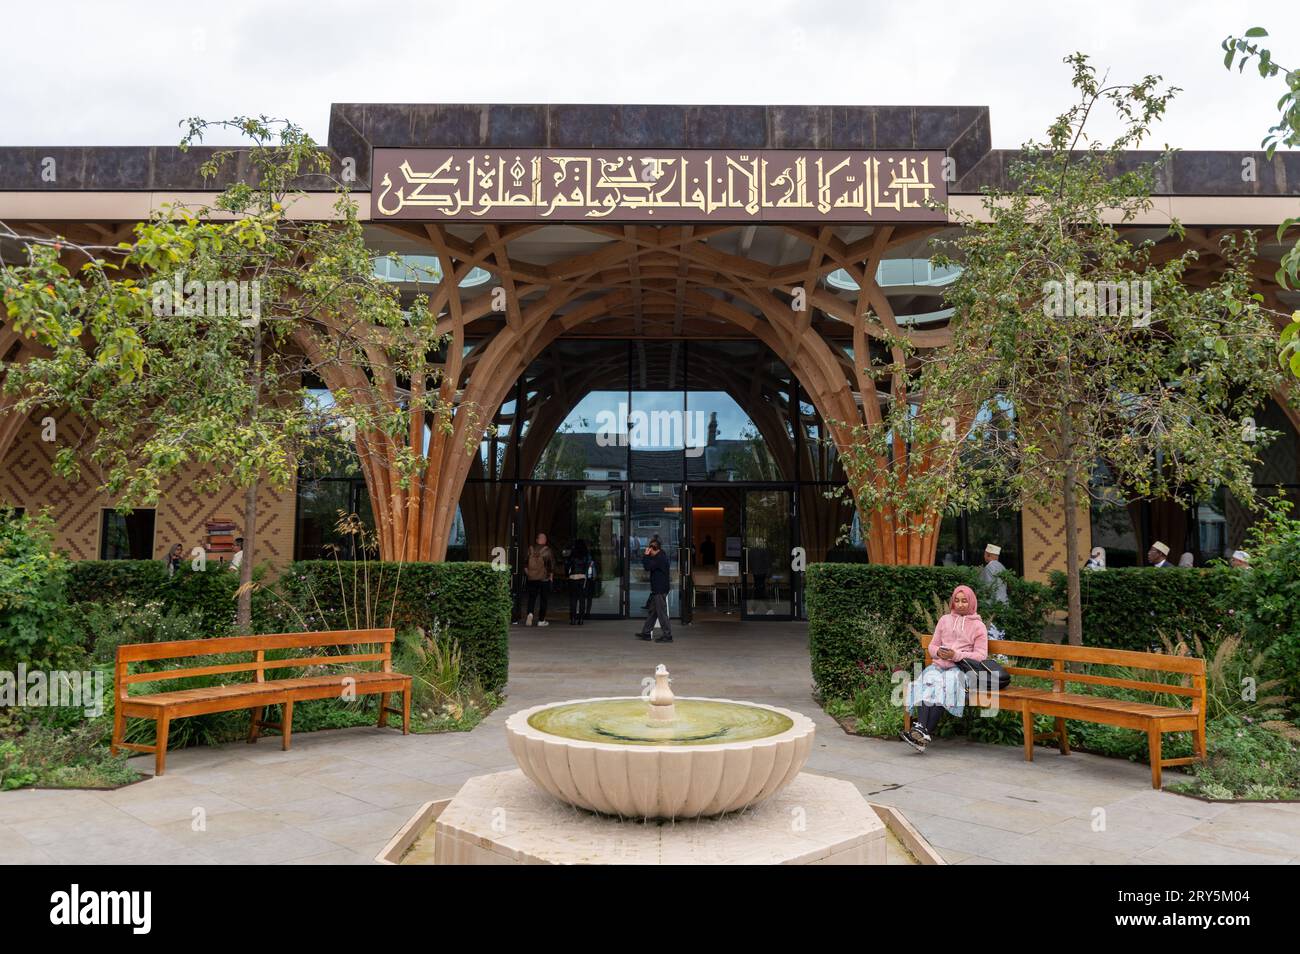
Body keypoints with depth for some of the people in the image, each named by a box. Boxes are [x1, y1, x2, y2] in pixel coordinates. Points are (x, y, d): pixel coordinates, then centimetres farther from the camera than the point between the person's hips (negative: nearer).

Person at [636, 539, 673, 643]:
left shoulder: (660, 558, -19)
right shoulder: (660, 556, 14)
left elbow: (648, 567, -24)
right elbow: (649, 565, 20)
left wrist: (646, 555, -15)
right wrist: (647, 556, 6)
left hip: (660, 590, -11)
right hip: (657, 589, 11)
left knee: (661, 612, -5)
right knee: (652, 611, 15)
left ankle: (668, 635, 0)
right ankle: (646, 633, 23)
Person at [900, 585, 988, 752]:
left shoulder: (978, 626, 10)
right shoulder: (944, 620, 21)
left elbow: (981, 655, 1)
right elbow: (932, 645, 21)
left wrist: (956, 655, -13)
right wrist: (938, 652, -4)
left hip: (961, 668, -3)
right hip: (939, 664, 3)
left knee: (944, 686, -34)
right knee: (928, 682, -31)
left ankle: (926, 733, -42)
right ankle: (920, 728, -47)